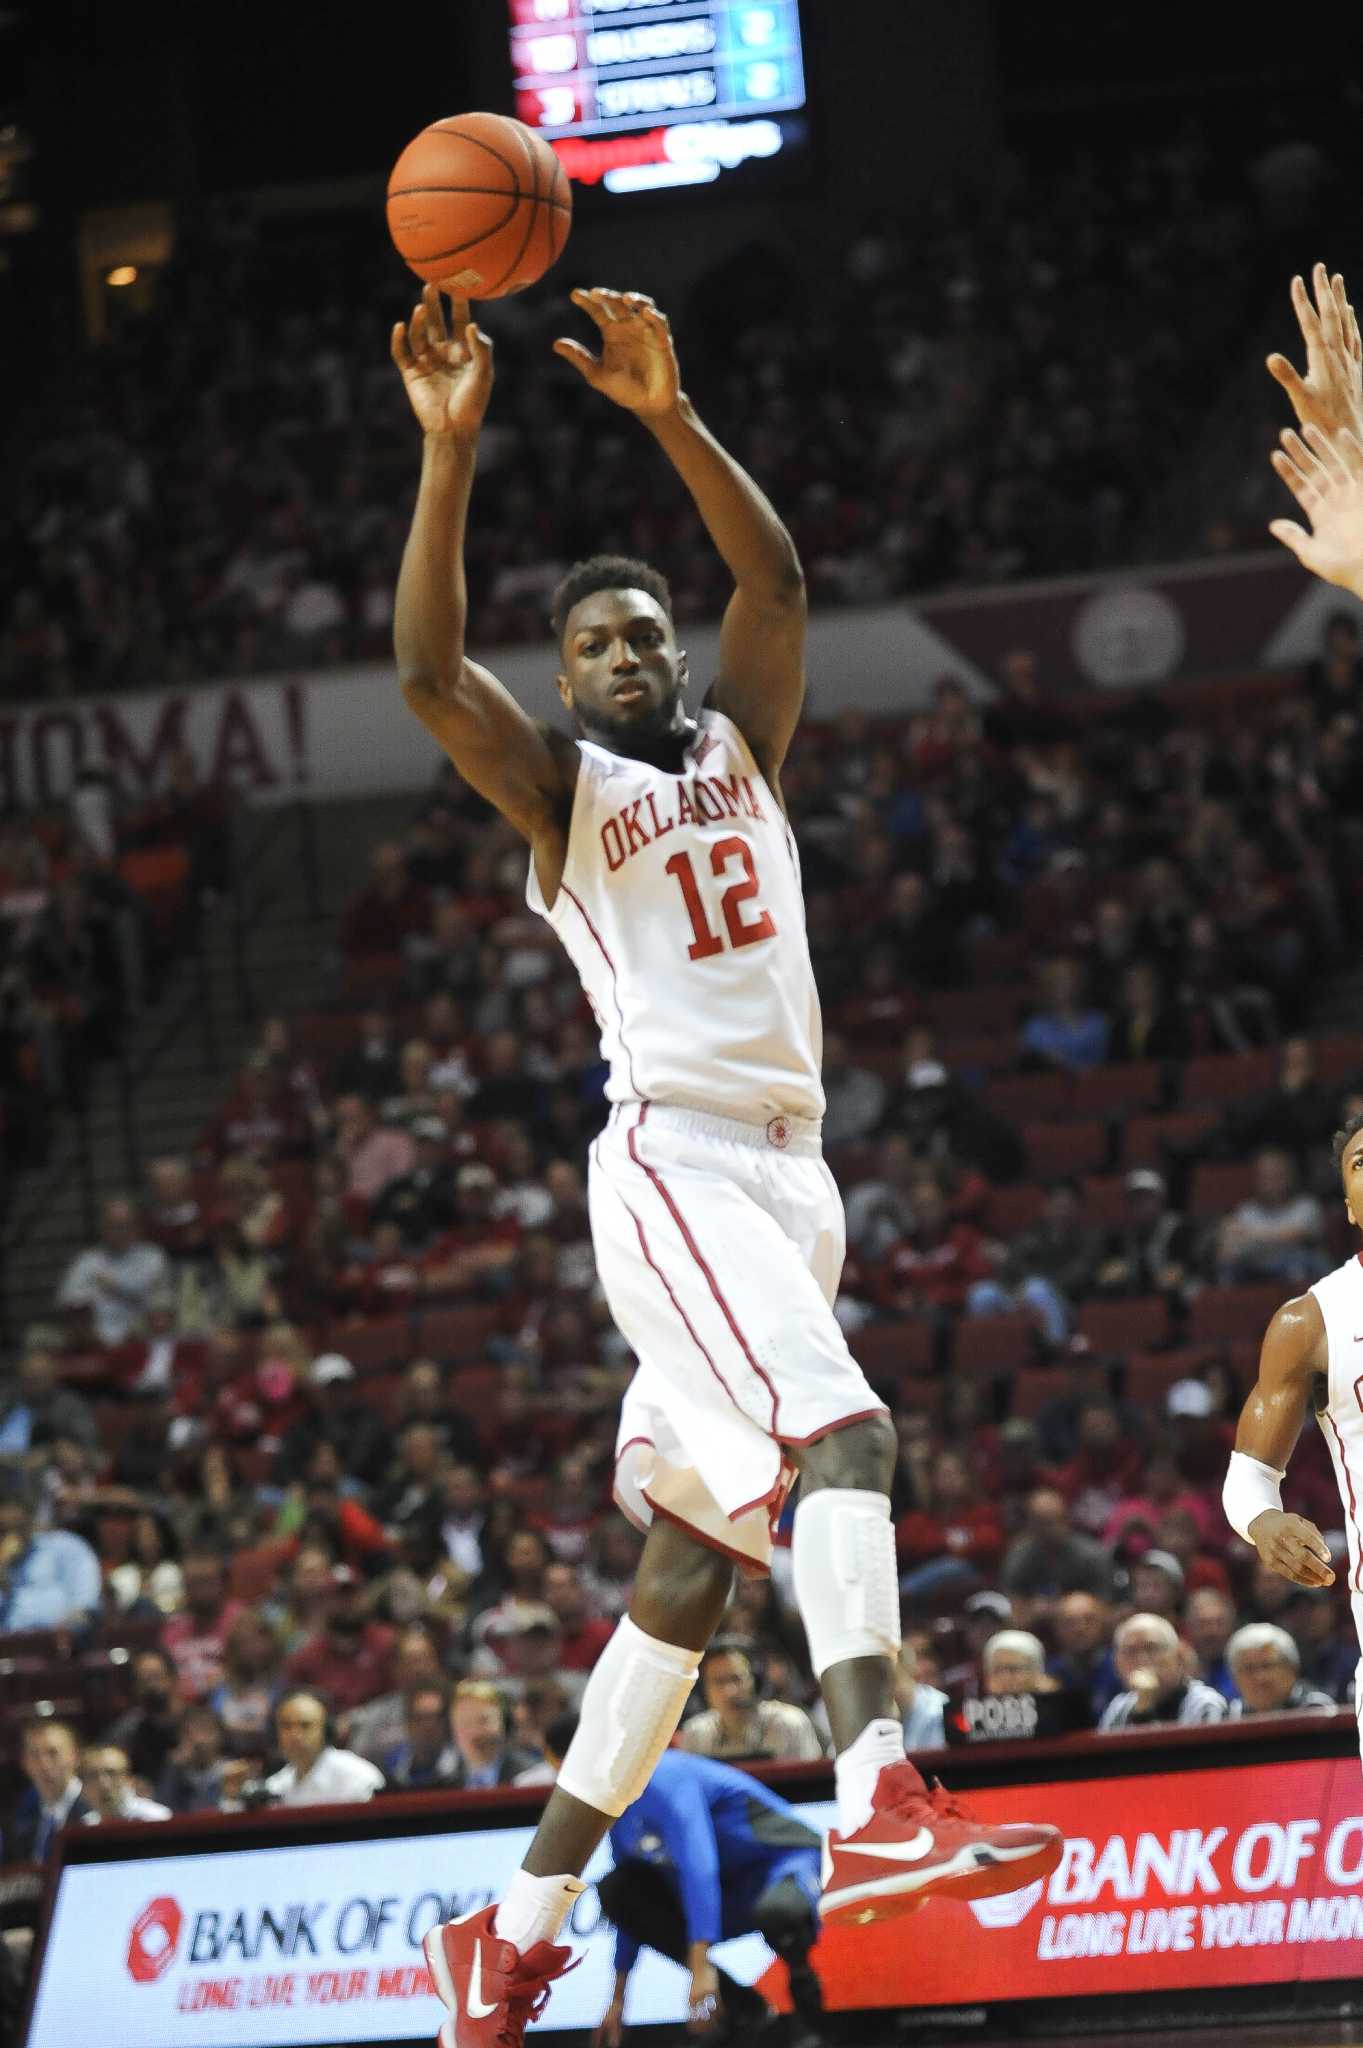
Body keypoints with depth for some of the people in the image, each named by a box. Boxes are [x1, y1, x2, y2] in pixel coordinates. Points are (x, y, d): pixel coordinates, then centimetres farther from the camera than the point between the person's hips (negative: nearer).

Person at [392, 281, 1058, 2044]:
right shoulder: (557, 784, 7)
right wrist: (450, 450, -22)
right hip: (672, 1159, -7)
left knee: (686, 1577, 7)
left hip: (790, 1170, 7)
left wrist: (668, 417, -12)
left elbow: (777, 579, 2)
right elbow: (426, 669, -13)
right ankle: (878, 1812, -47)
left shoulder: (739, 747, 19)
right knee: (843, 1434, -30)